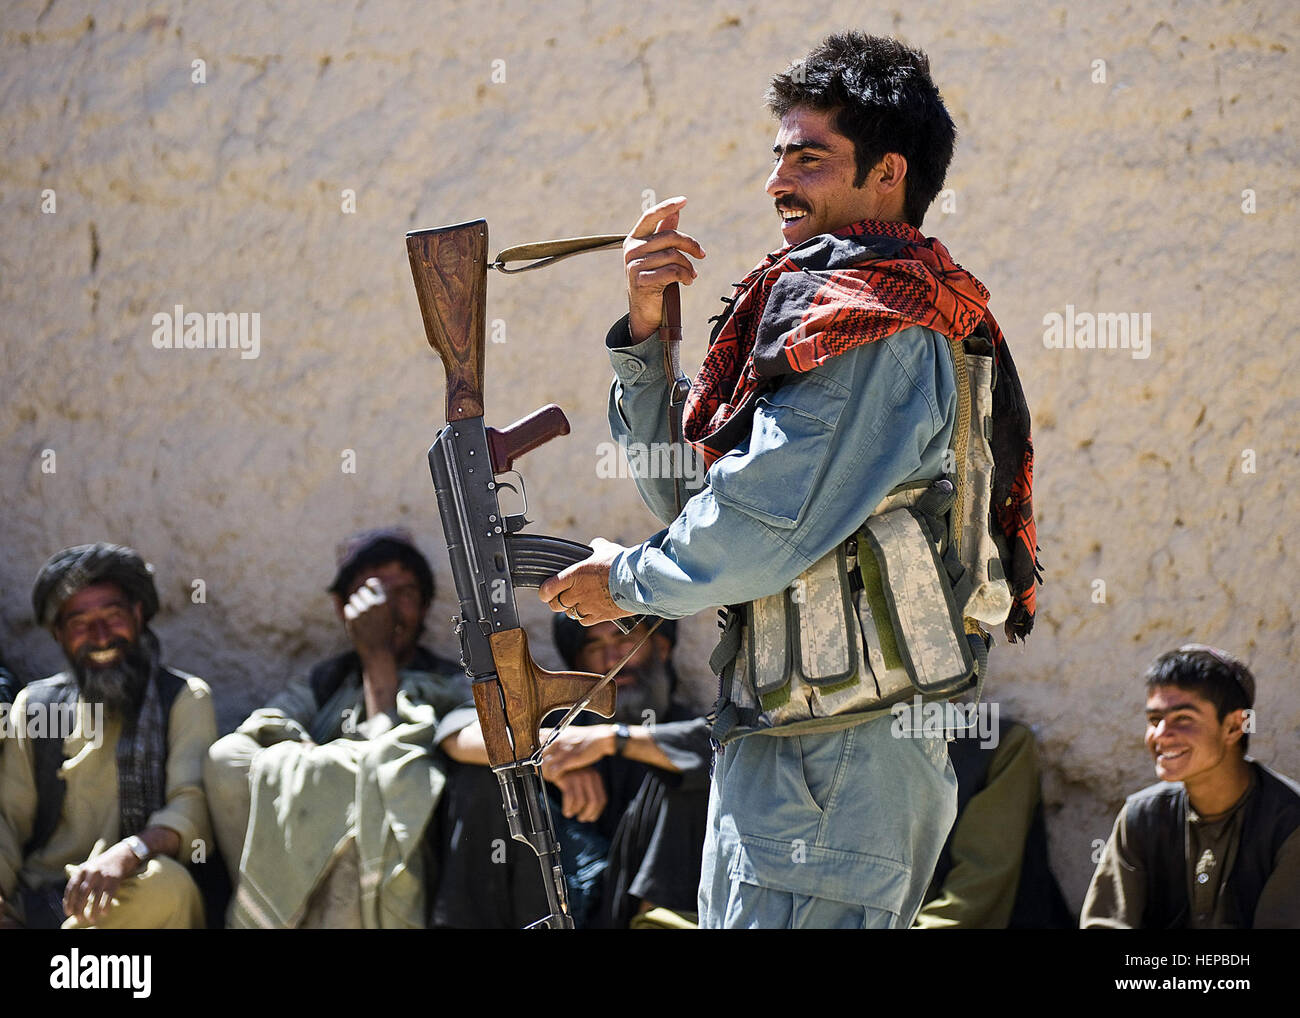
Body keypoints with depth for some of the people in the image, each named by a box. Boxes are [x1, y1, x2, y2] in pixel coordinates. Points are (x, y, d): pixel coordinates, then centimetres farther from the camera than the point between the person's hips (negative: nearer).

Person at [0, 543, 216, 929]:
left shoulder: (184, 698, 9)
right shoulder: (34, 705, 19)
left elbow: (194, 808, -6)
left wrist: (128, 853, -28)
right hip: (34, 903, 0)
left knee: (166, 884, -39)